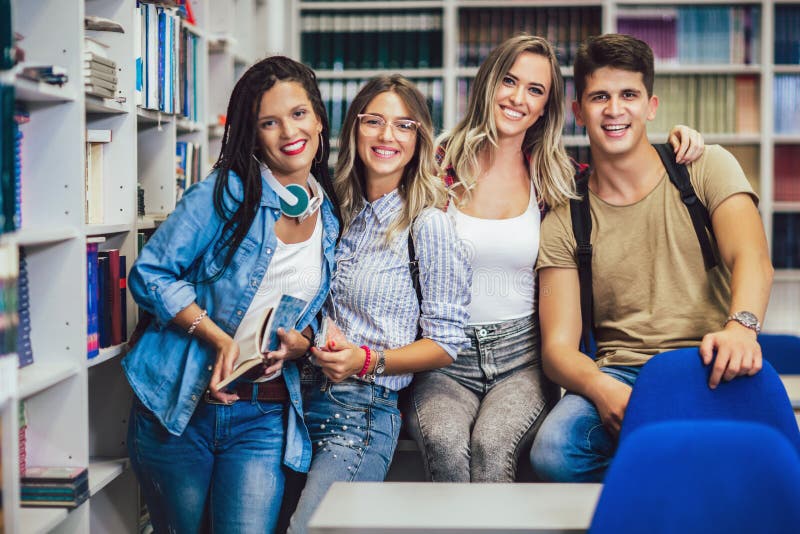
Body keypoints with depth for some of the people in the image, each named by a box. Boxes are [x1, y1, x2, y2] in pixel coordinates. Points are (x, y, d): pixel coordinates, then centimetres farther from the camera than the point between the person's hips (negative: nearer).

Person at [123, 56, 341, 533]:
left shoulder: (332, 216, 8)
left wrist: (299, 343, -7)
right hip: (180, 404, -2)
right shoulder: (228, 193, -6)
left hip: (263, 417, 3)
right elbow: (151, 274, -8)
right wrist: (219, 338, -19)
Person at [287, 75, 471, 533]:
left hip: (362, 414, -7)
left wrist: (368, 360, -20)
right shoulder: (338, 213, 11)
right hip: (307, 398, 7)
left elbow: (446, 343, -7)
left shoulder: (428, 225, -8)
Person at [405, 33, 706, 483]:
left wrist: (675, 144, 0)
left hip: (521, 356, 1)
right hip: (446, 359, -1)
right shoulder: (442, 167, 2)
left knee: (492, 445, -30)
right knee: (446, 444, -32)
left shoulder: (550, 177, 6)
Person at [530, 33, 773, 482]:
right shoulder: (564, 223, 8)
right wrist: (602, 389, -24)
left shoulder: (707, 168, 8)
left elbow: (753, 258, -10)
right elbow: (559, 346, 0)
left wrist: (741, 326, -34)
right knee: (553, 450, -30)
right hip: (618, 375, 2)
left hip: (710, 367, -1)